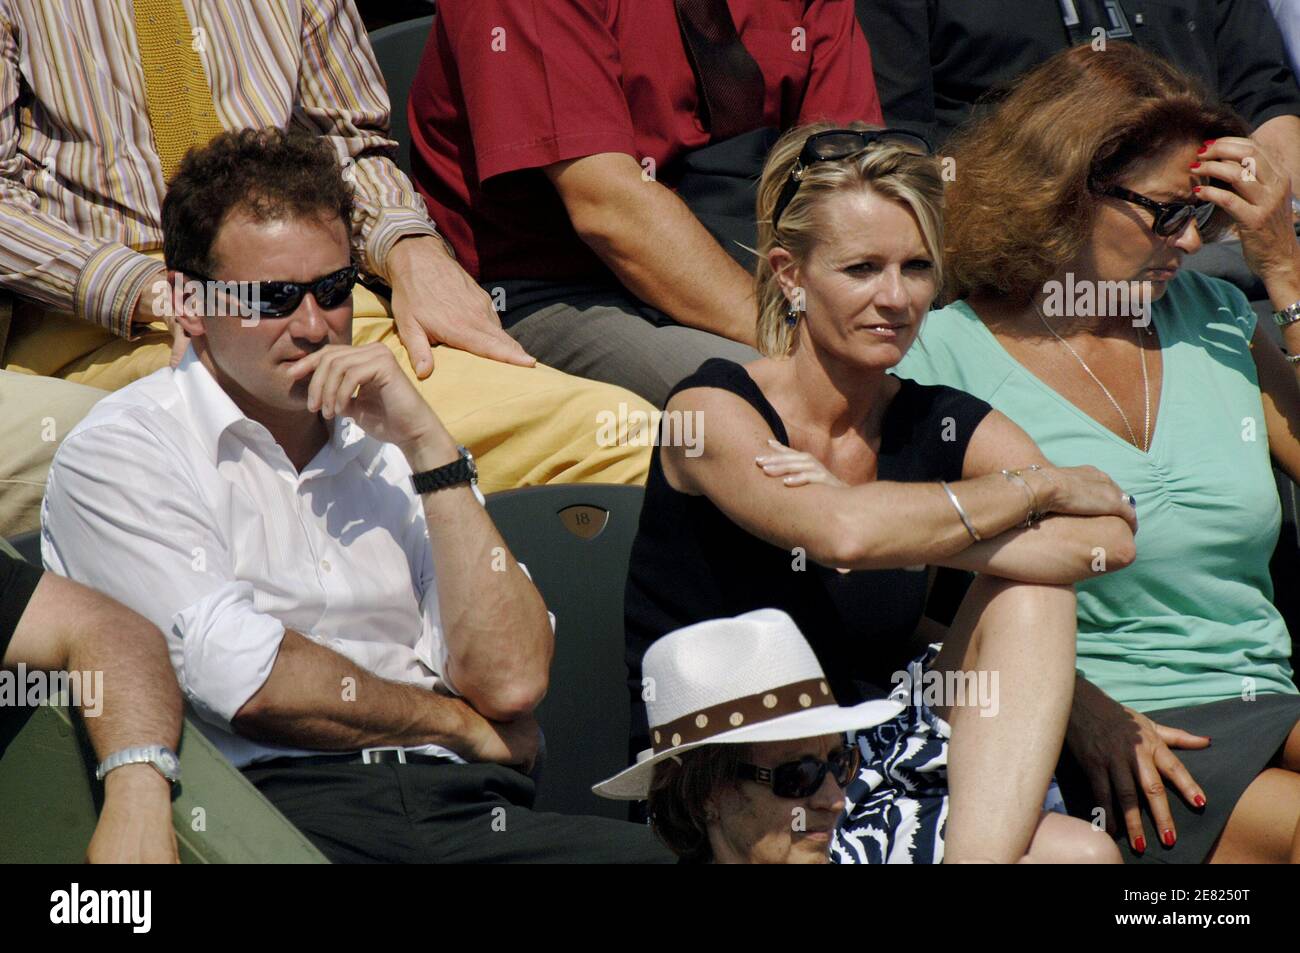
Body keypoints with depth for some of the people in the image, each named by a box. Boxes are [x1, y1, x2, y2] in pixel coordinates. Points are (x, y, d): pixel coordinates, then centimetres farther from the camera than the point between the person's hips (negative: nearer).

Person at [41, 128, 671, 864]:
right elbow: (249, 684, -7)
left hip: (462, 804, 5)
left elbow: (511, 680, 9)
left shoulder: (387, 450, 25)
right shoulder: (121, 452, 7)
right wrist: (461, 726, 7)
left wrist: (425, 439, 6)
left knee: (636, 850, -30)